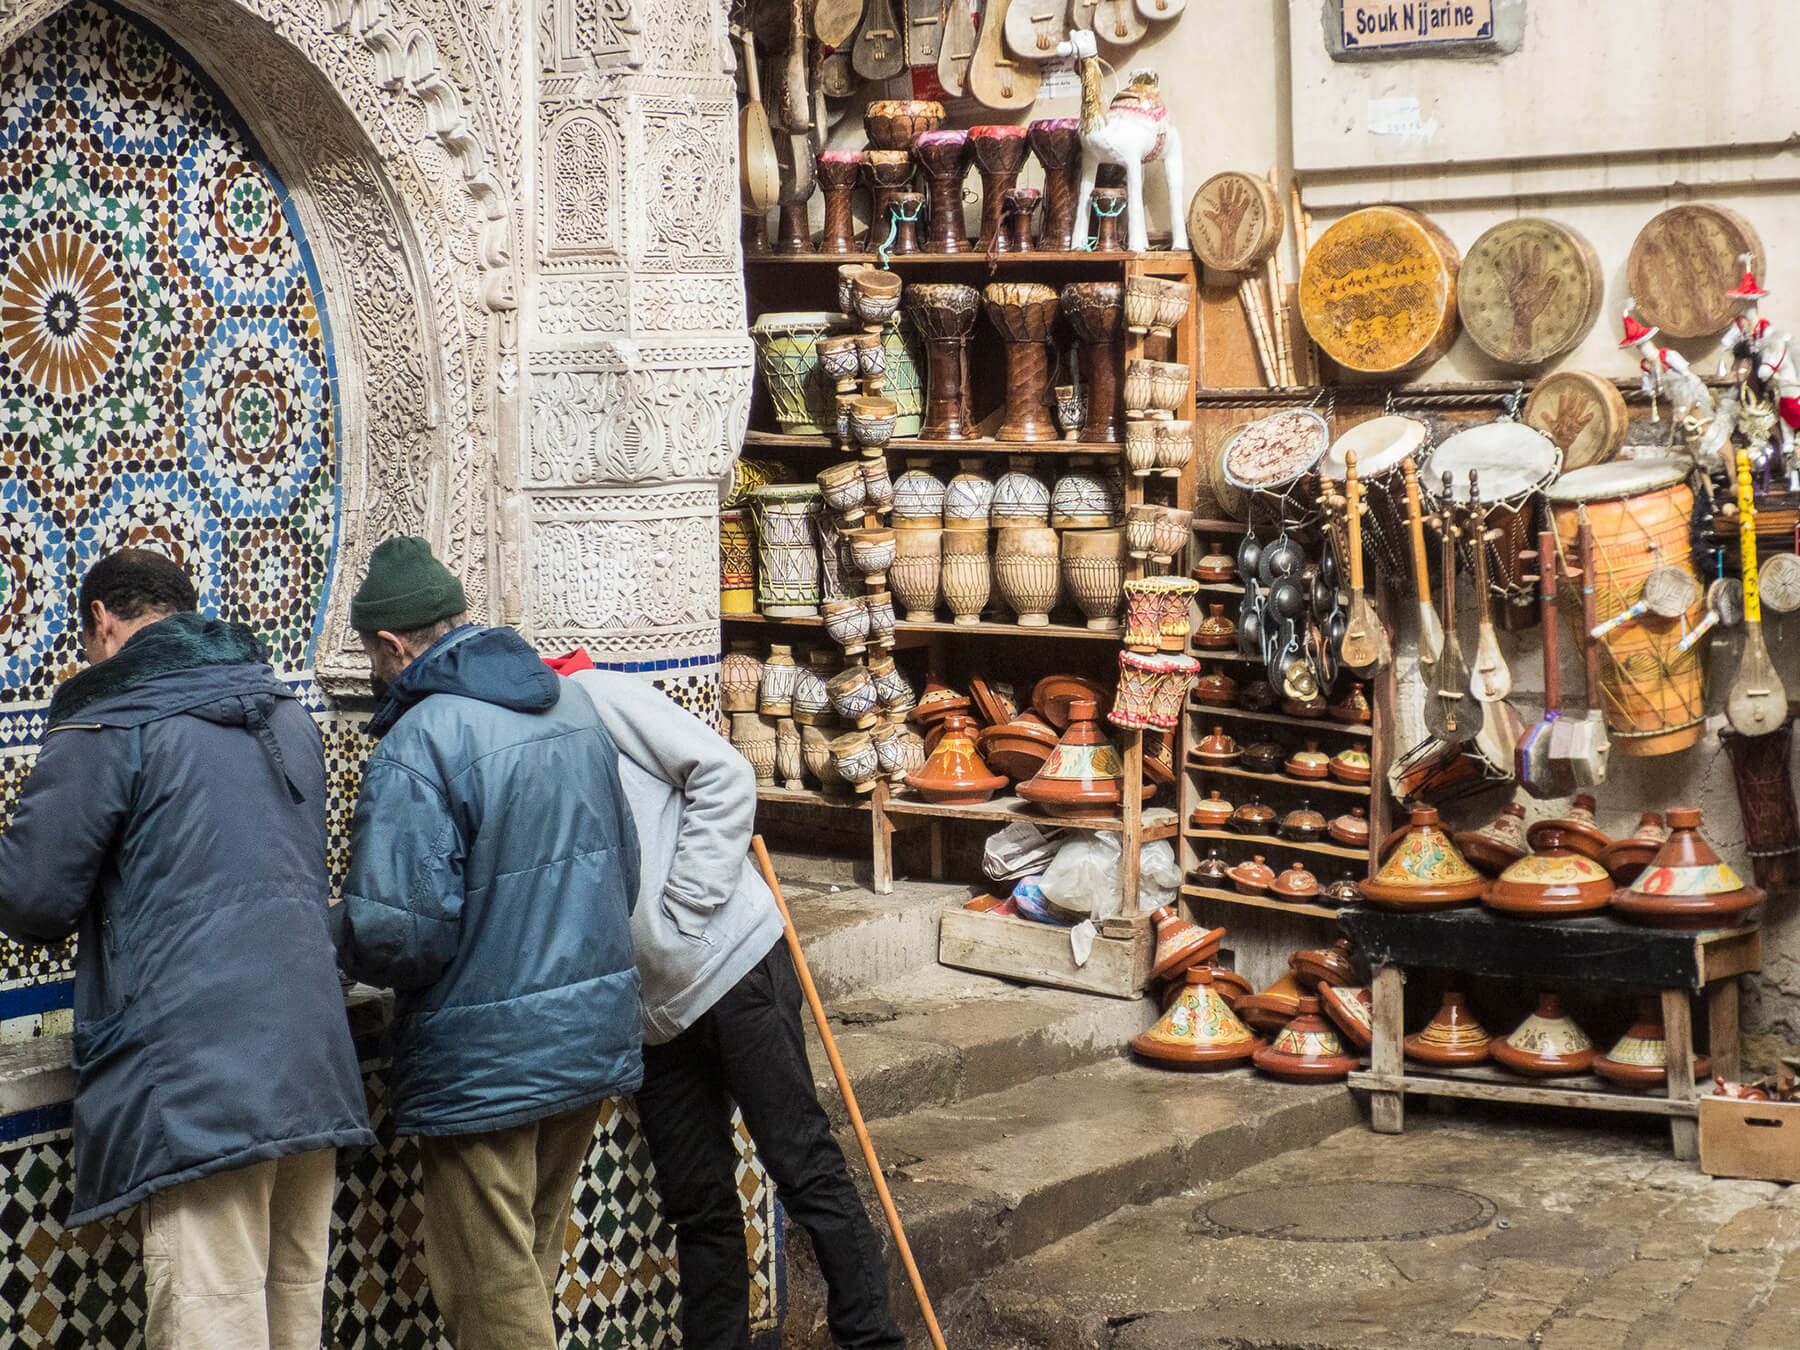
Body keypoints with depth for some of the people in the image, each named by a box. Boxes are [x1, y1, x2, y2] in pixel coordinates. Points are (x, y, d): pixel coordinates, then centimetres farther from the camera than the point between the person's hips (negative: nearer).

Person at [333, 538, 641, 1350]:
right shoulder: (573, 706, 5)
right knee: (533, 1268, 22)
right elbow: (626, 866, 14)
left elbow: (397, 934, -24)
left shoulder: (418, 744, -20)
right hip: (597, 1038, 8)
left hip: (485, 1068, -8)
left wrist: (333, 933, -3)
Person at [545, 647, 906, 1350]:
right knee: (698, 1206, 11)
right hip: (652, 1011, 7)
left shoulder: (590, 695, -6)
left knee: (807, 1171, -2)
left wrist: (688, 904, -15)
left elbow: (723, 774, -10)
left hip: (733, 962, -7)